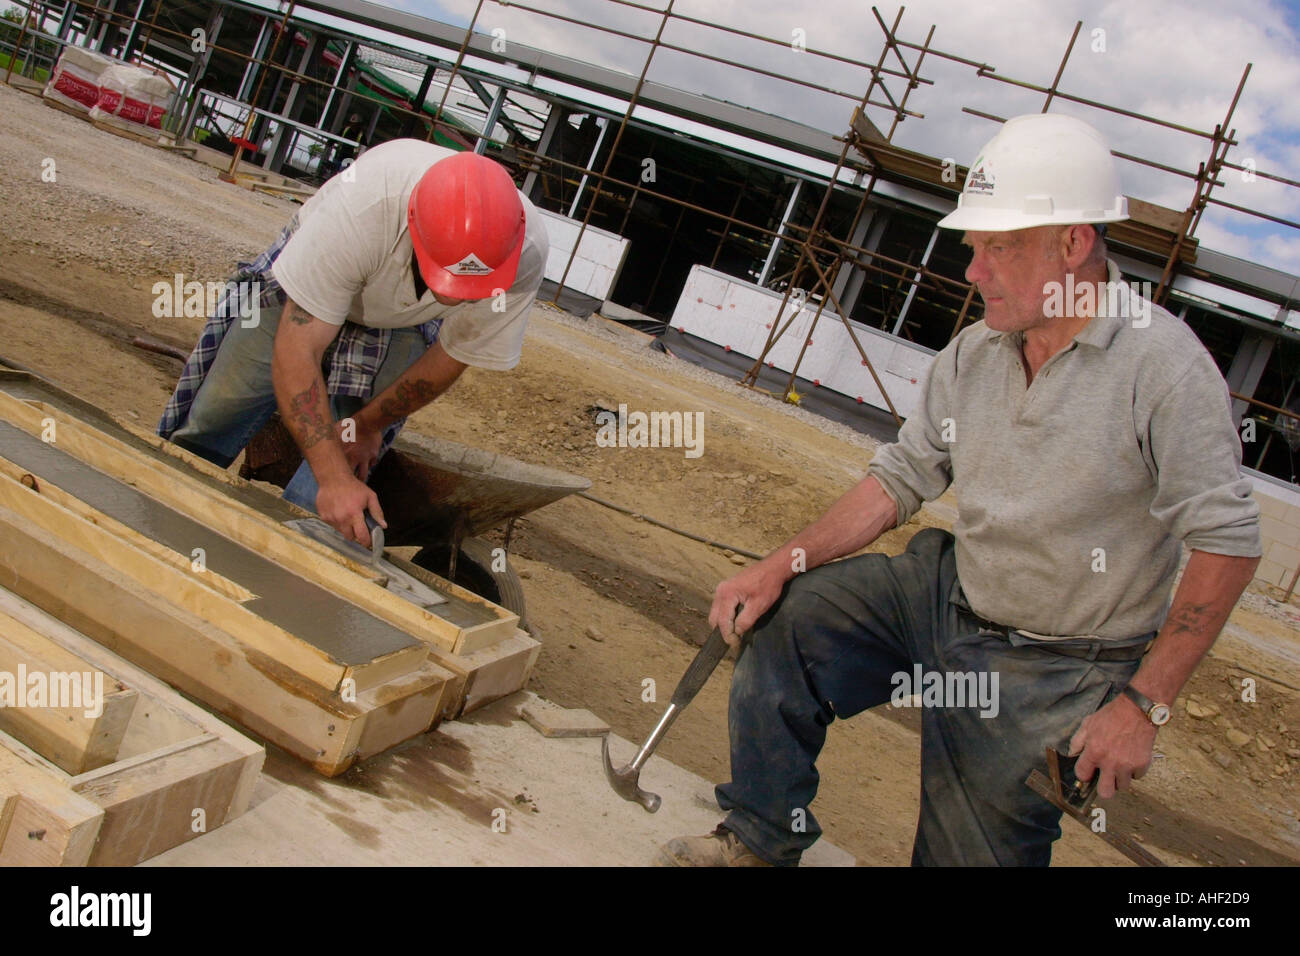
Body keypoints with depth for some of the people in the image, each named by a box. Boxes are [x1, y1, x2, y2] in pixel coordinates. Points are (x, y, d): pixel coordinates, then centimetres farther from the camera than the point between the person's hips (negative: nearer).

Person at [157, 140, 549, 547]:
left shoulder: (525, 253, -35)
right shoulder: (360, 208, -44)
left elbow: (451, 357, -16)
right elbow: (297, 350, -38)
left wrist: (369, 424, -5)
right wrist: (334, 478, -44)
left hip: (402, 327, 2)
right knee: (211, 426, -3)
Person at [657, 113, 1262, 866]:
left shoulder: (1165, 366, -22)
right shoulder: (973, 353, -2)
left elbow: (1228, 543, -21)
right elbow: (900, 480, 4)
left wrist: (1145, 705, -20)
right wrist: (783, 565, -6)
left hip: (1054, 670, -5)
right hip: (947, 589, 6)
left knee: (969, 852, 0)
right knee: (785, 617, -3)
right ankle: (763, 841, 12)